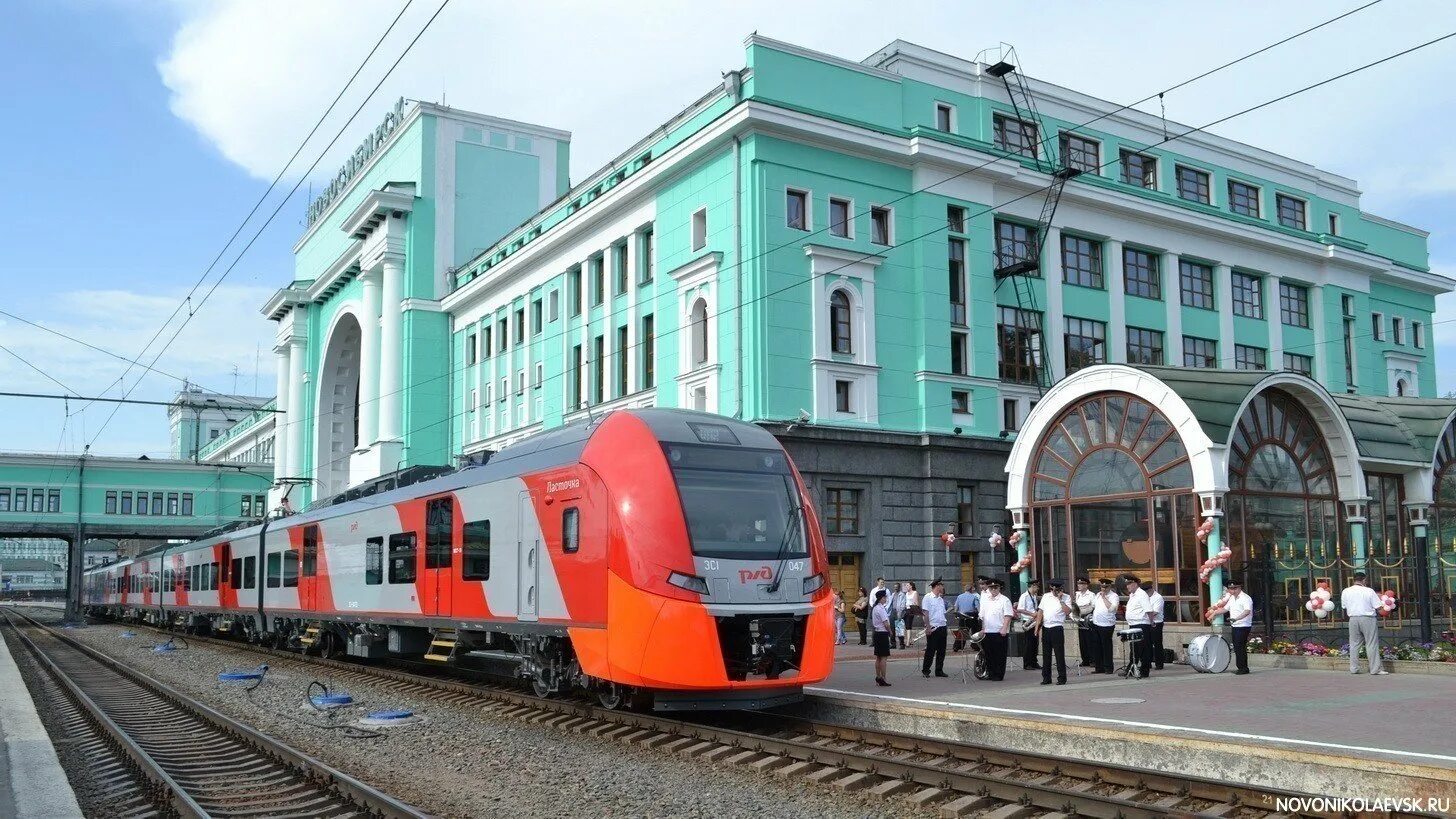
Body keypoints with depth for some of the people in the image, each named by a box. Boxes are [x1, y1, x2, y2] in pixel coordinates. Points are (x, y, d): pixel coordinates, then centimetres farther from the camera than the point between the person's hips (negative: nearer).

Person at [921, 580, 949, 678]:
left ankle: (939, 670, 17)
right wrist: (928, 627, -17)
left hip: (942, 627, 7)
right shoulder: (928, 597, -6)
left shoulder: (941, 599, 16)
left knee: (941, 651, 9)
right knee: (930, 650, -3)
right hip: (933, 628, -7)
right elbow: (926, 613, -11)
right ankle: (925, 670, 5)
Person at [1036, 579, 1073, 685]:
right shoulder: (1046, 596, 12)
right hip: (1045, 628, 4)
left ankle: (1062, 678, 7)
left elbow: (1068, 611, -13)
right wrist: (1037, 626, 4)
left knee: (1059, 654, -1)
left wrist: (1060, 600, -14)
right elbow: (1040, 611, 11)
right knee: (1046, 654, 10)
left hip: (1057, 628, -4)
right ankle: (1046, 678, 17)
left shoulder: (1066, 598, 0)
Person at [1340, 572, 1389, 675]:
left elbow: (1344, 607, 8)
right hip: (1368, 618, -3)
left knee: (1354, 644, 10)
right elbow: (1378, 607, -7)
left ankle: (1354, 668, 10)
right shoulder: (1369, 591, -8)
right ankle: (1376, 668, 1)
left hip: (1353, 619, 3)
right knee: (1372, 644, 1)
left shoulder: (1345, 592, 2)